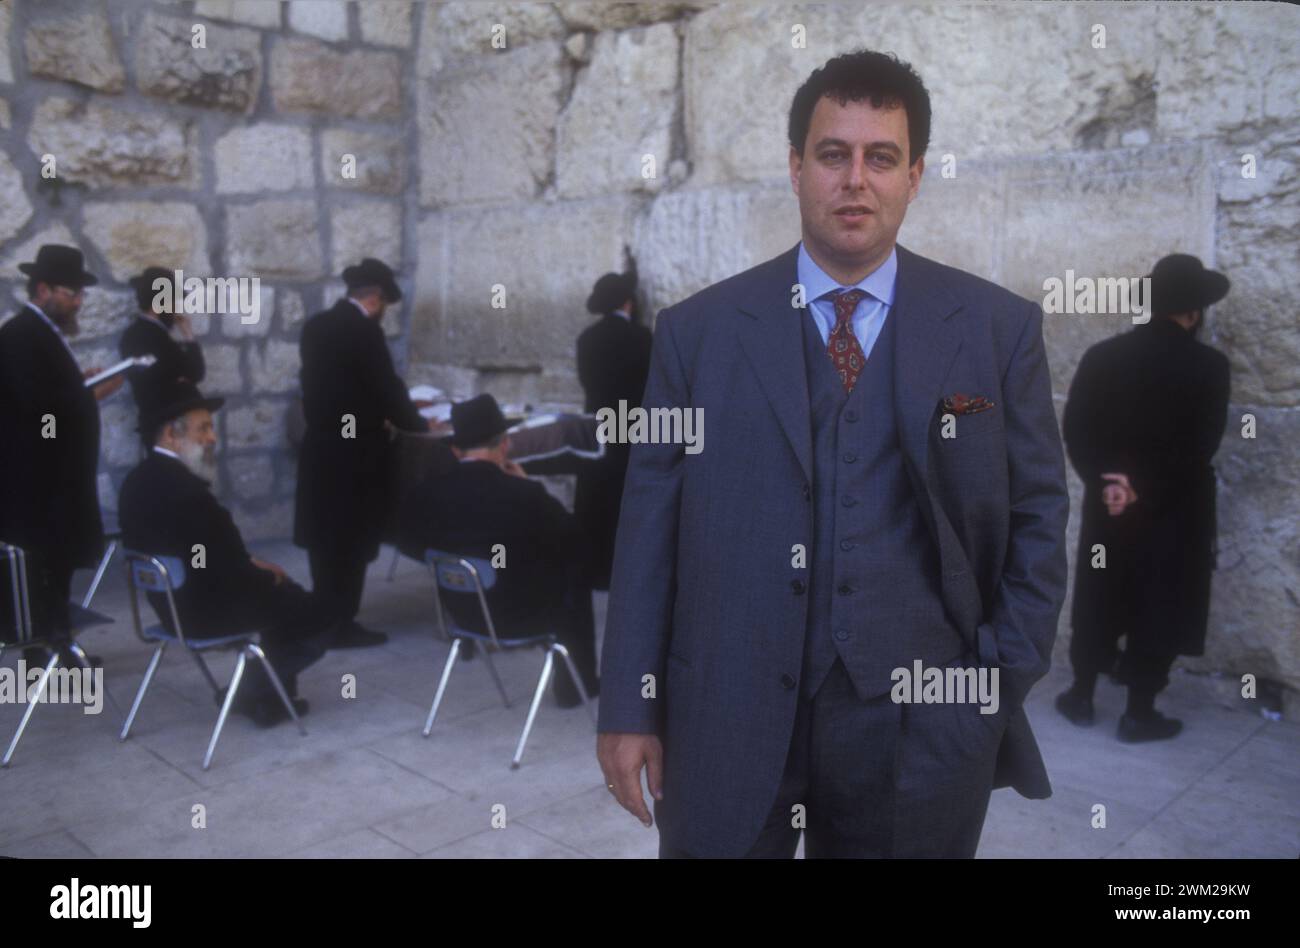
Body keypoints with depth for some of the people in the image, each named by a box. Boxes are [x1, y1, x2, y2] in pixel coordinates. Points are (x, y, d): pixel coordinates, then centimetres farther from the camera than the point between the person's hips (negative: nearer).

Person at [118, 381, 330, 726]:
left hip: (174, 599, 10)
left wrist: (250, 563, 3)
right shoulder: (184, 489, -28)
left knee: (285, 592, 26)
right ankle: (255, 694, 18)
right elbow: (227, 570, -24)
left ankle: (262, 689, 28)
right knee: (318, 615, 5)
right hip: (206, 609, -10)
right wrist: (263, 574, -5)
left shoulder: (139, 479, 3)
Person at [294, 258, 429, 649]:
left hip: (321, 444, 8)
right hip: (353, 451, -8)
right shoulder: (364, 331, -16)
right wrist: (418, 424, 2)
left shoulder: (316, 325, 8)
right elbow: (388, 388, -14)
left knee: (325, 536, 15)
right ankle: (343, 625, 8)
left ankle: (325, 619, 25)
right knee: (352, 539, 2)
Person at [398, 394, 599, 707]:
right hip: (521, 614, -5)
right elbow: (576, 543, -10)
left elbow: (410, 546, 5)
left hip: (461, 613, 5)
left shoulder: (425, 494, -14)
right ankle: (578, 683, 26)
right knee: (576, 567, 21)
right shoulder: (525, 494, -25)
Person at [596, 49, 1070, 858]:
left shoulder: (1000, 328, 1)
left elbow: (1039, 513, 6)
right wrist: (630, 708, -1)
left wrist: (1004, 684, -1)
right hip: (727, 723, 0)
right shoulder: (698, 330, -1)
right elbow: (650, 521, 0)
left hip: (920, 723, 1)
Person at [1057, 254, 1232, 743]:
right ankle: (1139, 714, 13)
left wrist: (1105, 482, -10)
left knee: (1098, 604, 14)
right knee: (1158, 610, 6)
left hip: (1106, 508, 3)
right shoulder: (1208, 365, -10)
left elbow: (1075, 430, -5)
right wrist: (1144, 488, -14)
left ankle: (1081, 696, 23)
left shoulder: (1101, 356, 0)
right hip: (1173, 513, -3)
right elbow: (1201, 445, -16)